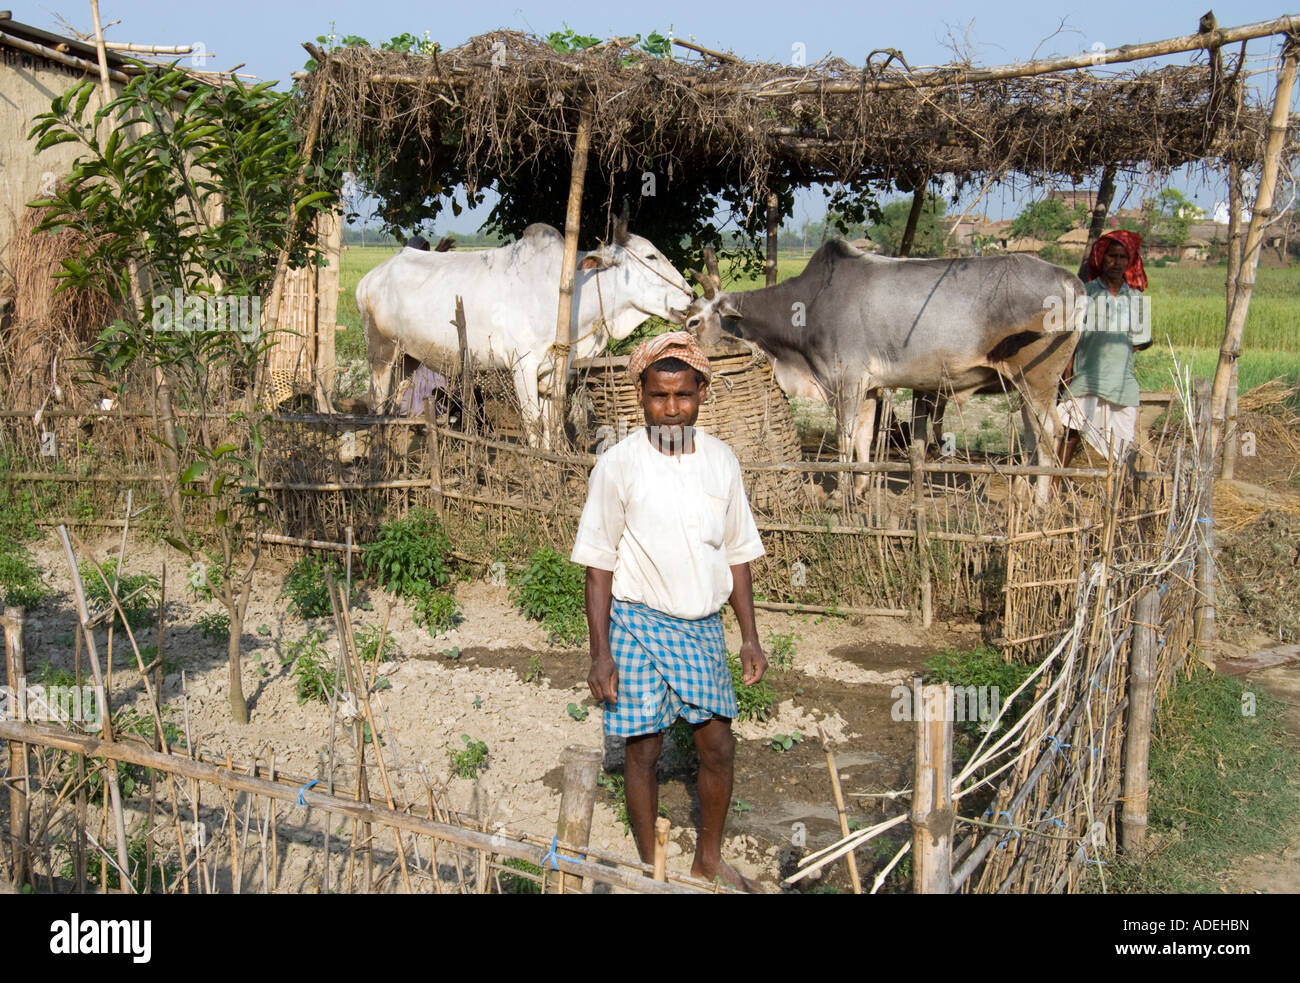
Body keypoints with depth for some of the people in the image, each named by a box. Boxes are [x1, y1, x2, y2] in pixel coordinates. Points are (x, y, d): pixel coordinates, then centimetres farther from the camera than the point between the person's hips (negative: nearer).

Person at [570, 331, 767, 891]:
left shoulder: (721, 461, 3)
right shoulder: (618, 465, -9)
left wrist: (750, 637, 7)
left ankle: (709, 858, 30)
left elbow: (737, 554, 10)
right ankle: (650, 867, 23)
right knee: (643, 749, 4)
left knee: (718, 745, 8)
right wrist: (600, 652, -11)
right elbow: (598, 564, -7)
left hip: (703, 624, 4)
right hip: (639, 622, -4)